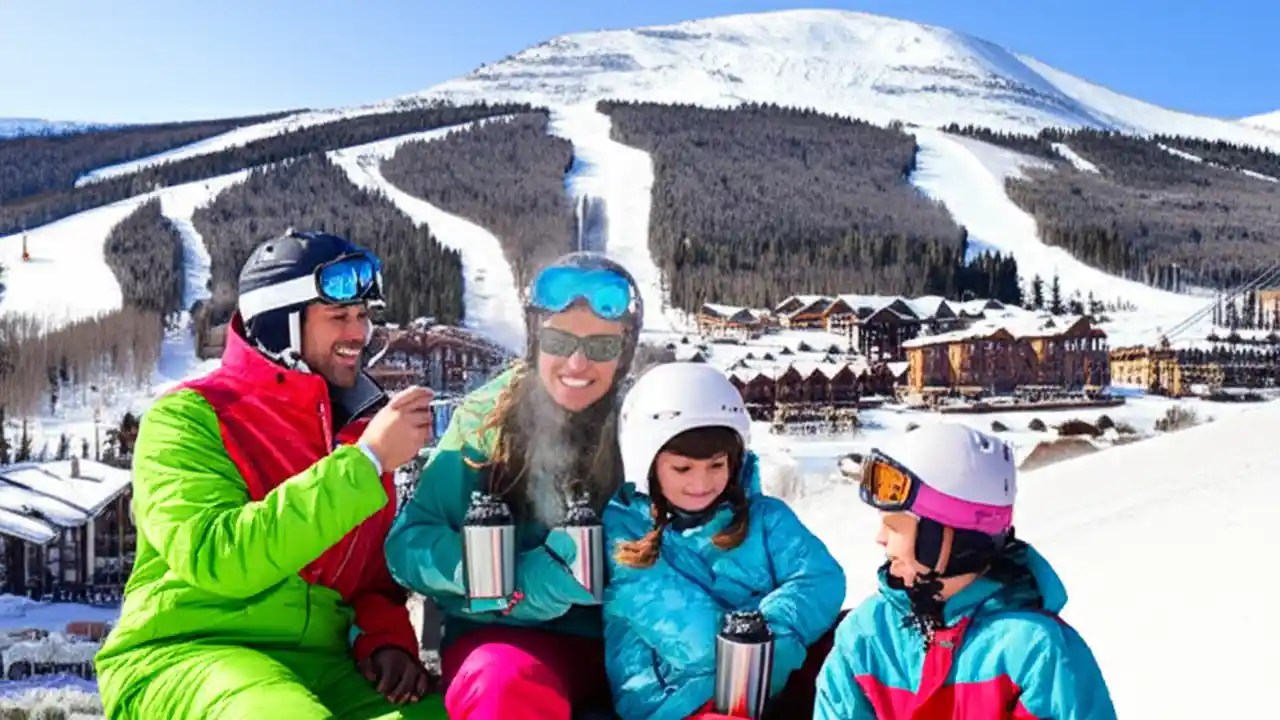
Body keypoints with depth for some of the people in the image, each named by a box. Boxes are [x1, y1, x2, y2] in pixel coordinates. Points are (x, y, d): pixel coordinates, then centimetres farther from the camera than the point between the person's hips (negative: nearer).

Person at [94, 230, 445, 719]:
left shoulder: (361, 428, 11)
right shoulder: (189, 416, -4)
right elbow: (217, 559, -20)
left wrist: (386, 639, -2)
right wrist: (366, 461, -19)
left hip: (320, 667, 5)